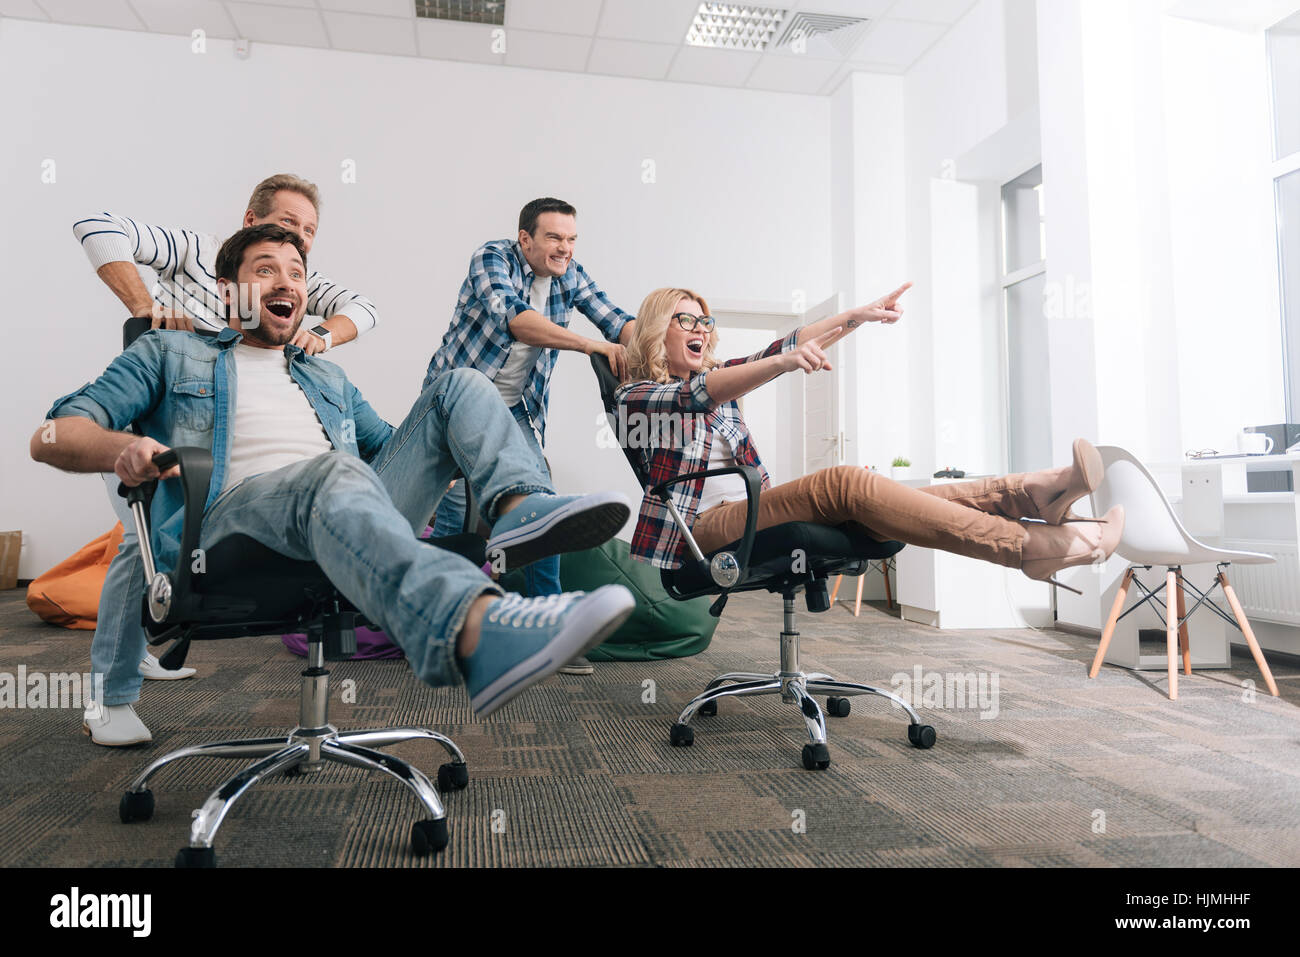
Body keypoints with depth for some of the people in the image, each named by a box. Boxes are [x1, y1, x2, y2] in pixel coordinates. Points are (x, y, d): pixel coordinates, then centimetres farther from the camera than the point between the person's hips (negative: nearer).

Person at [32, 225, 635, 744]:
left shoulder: (329, 379, 36)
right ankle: (478, 631, -68)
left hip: (350, 521, 5)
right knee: (337, 471, -40)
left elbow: (392, 450, 36)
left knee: (459, 385, -5)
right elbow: (53, 436, 13)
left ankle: (518, 506, -37)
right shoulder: (172, 353, 24)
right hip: (231, 520, -4)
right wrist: (122, 447, -12)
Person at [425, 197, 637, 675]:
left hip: (516, 411, 5)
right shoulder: (492, 258, -15)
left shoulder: (570, 276, 2)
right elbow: (514, 318, -33)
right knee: (456, 513, -11)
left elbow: (618, 322, -1)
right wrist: (590, 344, -38)